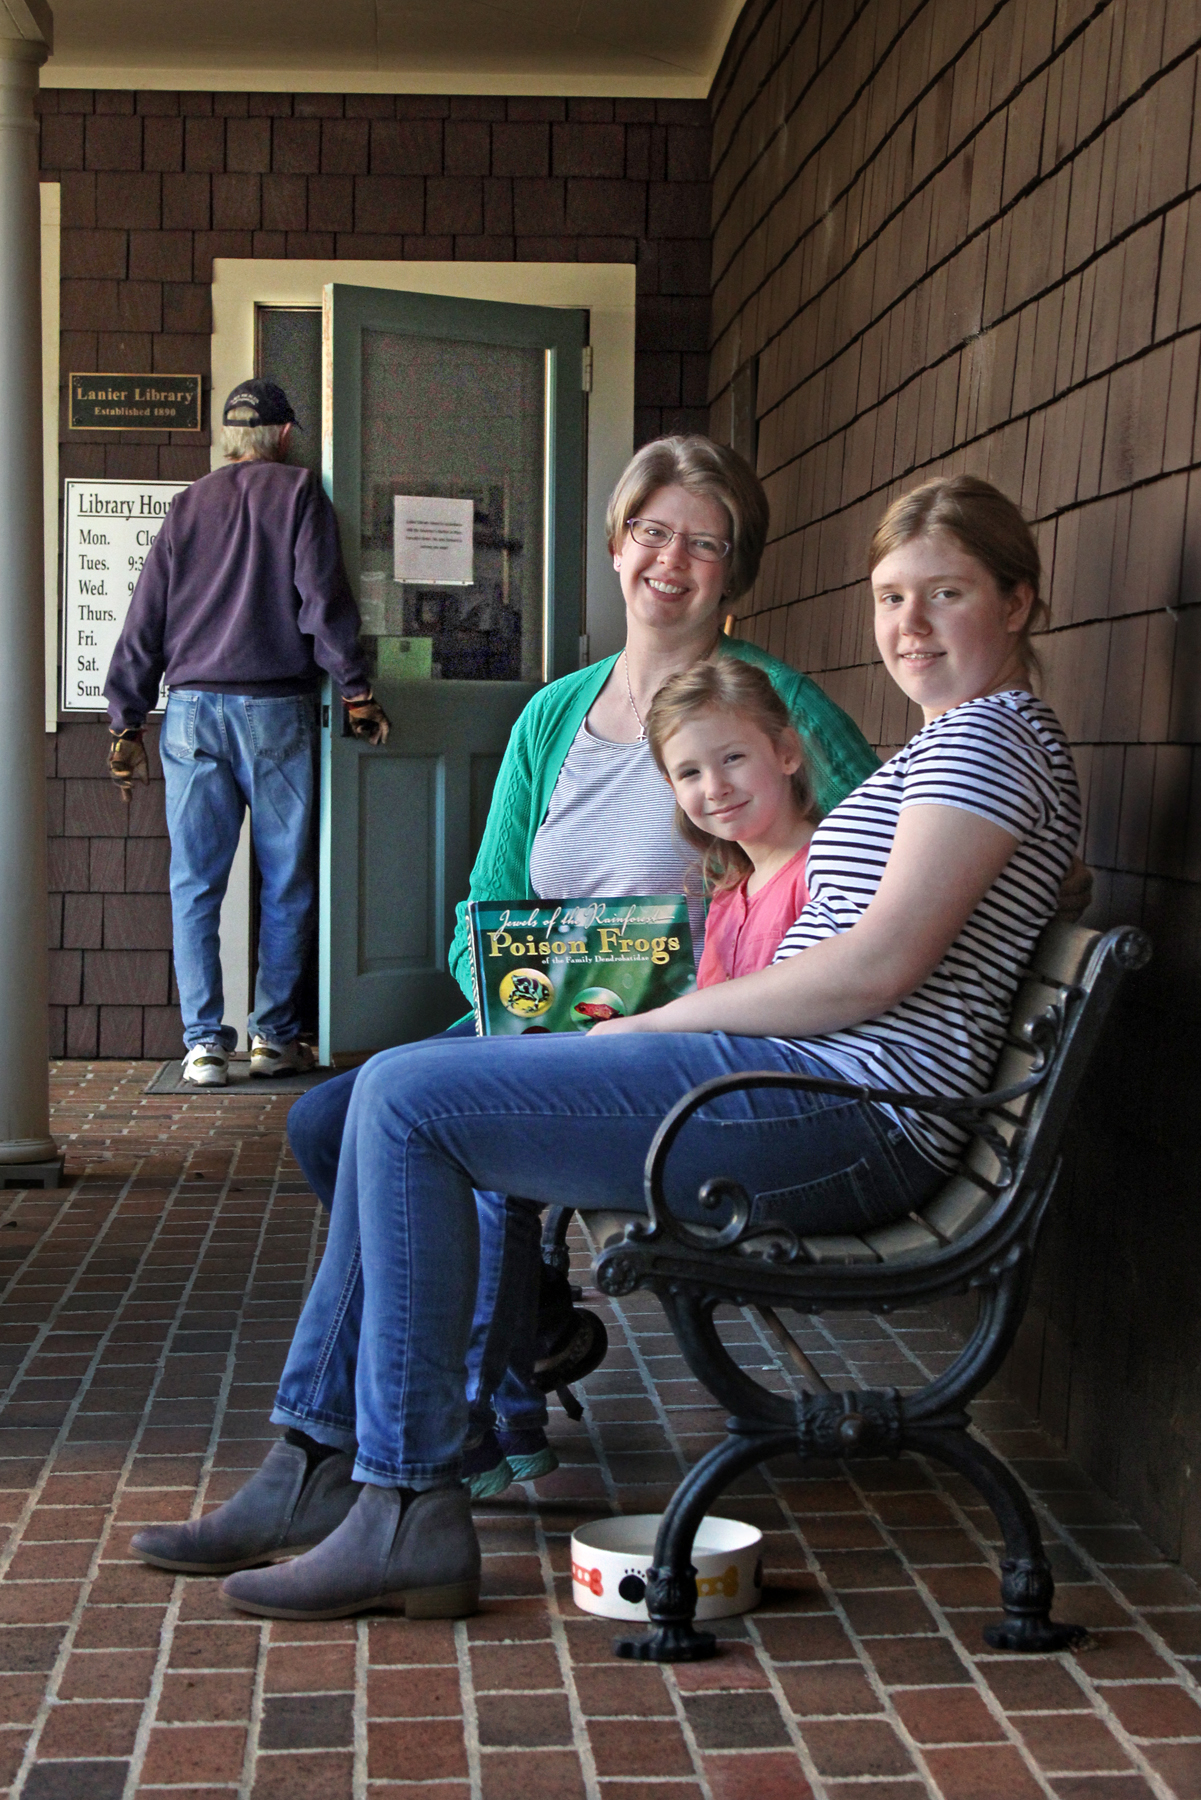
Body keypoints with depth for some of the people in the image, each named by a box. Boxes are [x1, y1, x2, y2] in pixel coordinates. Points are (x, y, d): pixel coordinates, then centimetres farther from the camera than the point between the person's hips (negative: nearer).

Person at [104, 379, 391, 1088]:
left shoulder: (189, 504, 13)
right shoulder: (298, 492, 4)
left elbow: (144, 620, 11)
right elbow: (323, 597, -6)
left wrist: (129, 722, 14)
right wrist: (357, 690, -2)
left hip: (192, 710, 3)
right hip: (276, 709, -2)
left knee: (195, 884, 2)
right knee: (286, 882, 6)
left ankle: (205, 1043, -2)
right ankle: (276, 1036, 9)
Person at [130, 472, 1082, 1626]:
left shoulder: (994, 735, -6)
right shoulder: (948, 743, 26)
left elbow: (878, 968, -18)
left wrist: (657, 1023, -10)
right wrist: (664, 1026, 10)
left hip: (848, 1106, -11)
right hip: (809, 1090, 11)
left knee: (408, 1098, -16)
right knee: (400, 1091, 11)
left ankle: (409, 1514, -14)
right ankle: (321, 1463, 10)